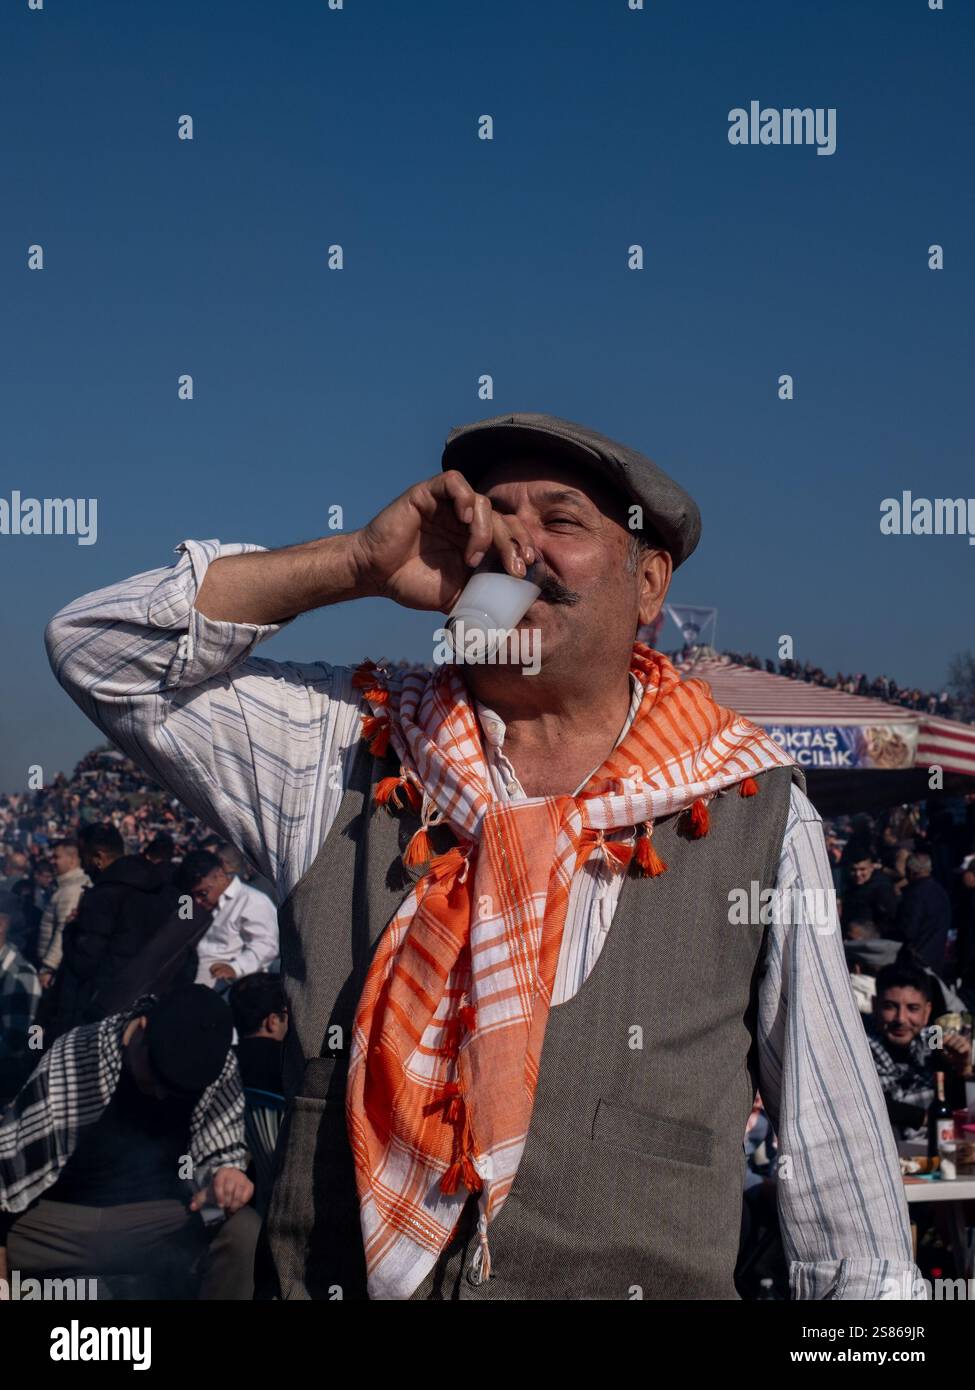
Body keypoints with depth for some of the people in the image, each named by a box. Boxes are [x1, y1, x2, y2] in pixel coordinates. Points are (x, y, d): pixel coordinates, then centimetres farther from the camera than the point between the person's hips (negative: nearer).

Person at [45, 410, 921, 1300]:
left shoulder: (758, 817, 3)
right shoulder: (339, 757, 8)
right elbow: (98, 648, 3)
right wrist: (359, 564, -2)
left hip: (641, 1278, 0)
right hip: (328, 1278, 1)